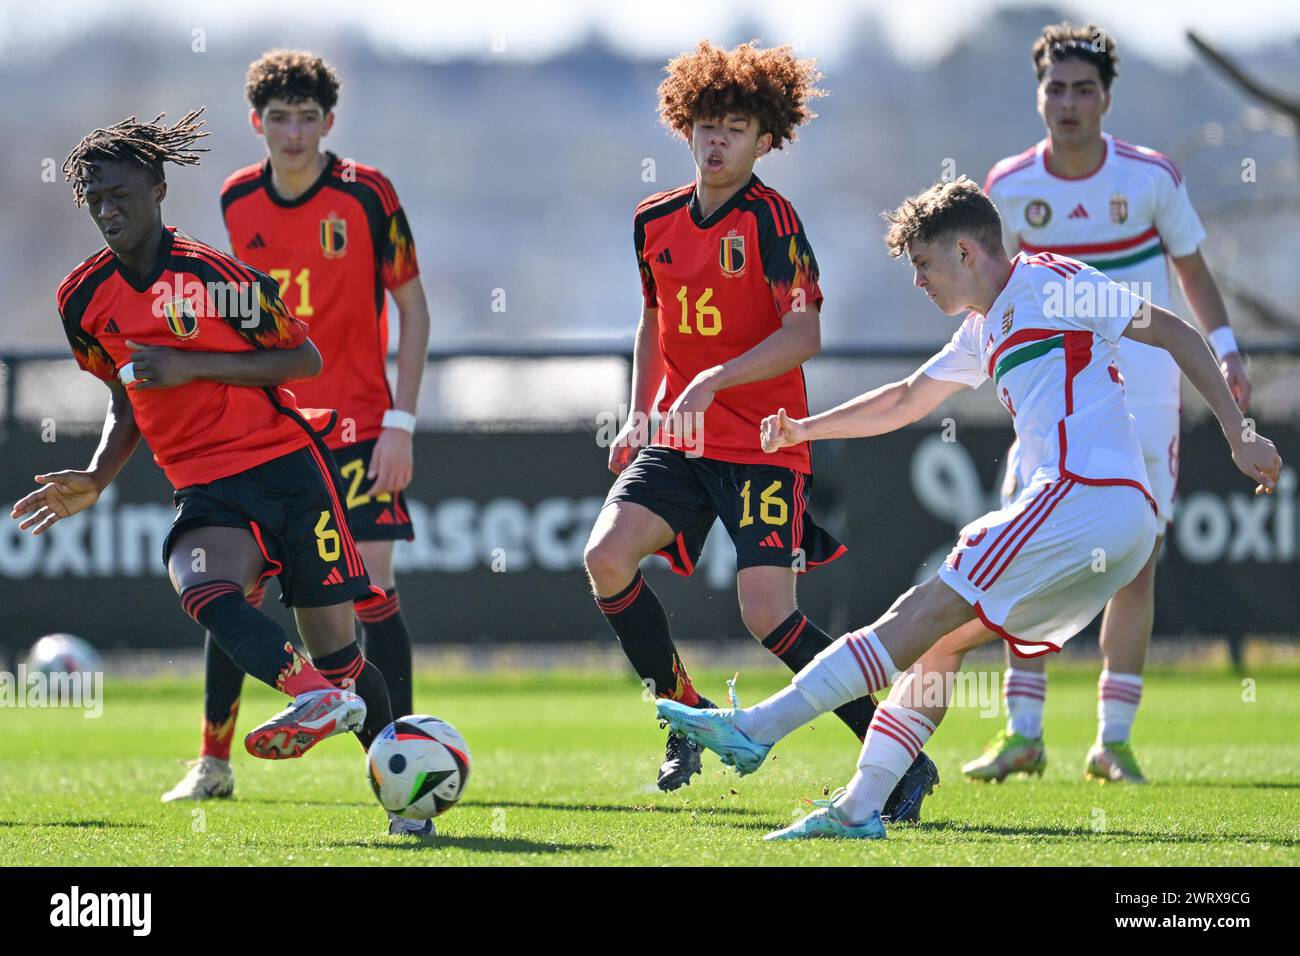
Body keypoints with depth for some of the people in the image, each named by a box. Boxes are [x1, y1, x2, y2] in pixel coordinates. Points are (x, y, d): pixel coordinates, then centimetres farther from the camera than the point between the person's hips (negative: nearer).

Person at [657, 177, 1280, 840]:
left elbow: (1173, 332, -2)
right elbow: (907, 401, 41)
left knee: (925, 617, -12)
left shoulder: (1046, 282, 0)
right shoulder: (984, 331, 27)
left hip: (1084, 496, -9)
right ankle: (859, 809, 2)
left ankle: (757, 728, -17)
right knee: (940, 641, 7)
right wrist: (804, 430, 38)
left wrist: (1239, 435, -7)